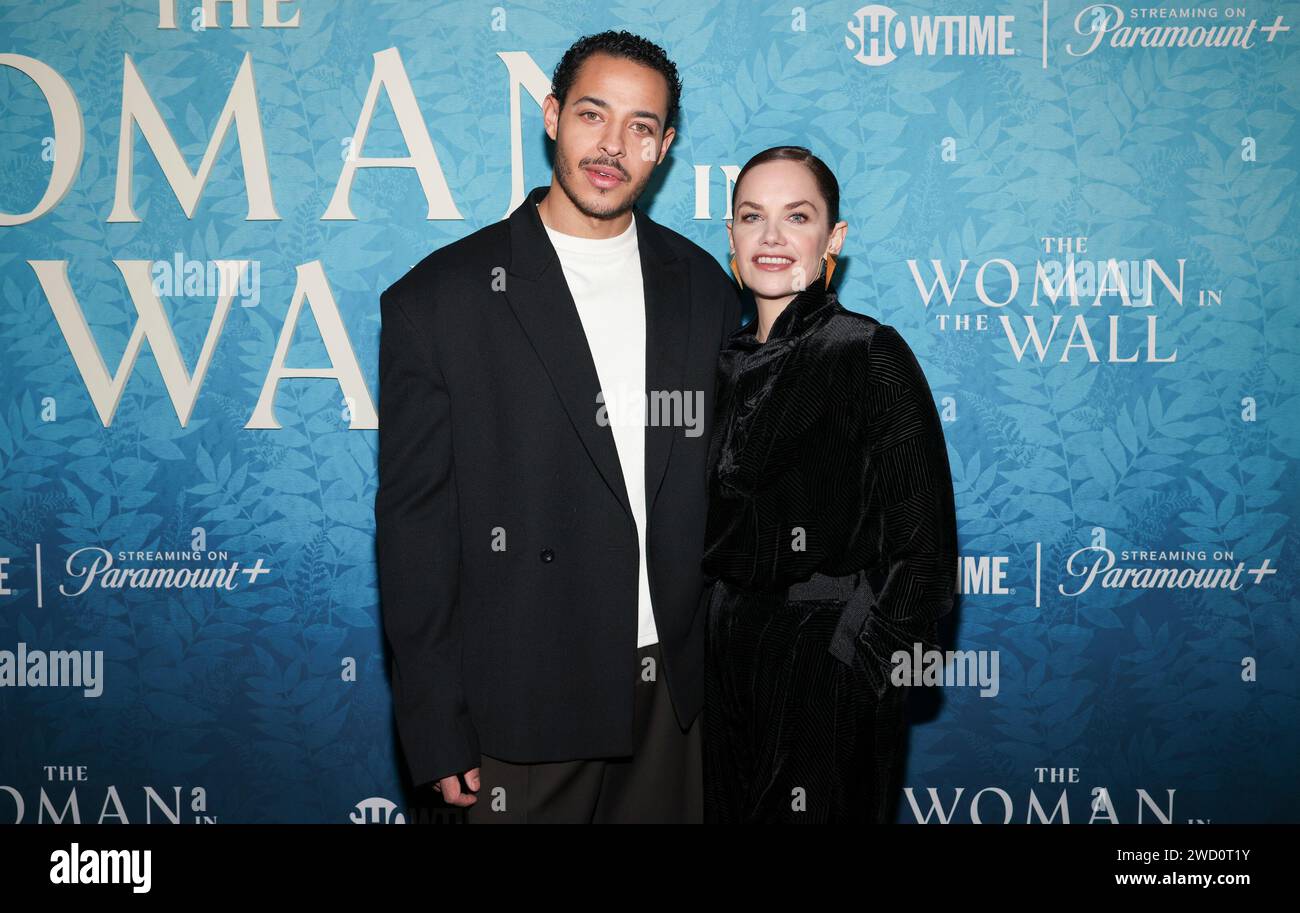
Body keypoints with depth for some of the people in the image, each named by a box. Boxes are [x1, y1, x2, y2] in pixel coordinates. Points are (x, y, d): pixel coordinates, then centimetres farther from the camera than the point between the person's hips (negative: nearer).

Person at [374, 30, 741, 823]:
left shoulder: (703, 289, 4)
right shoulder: (438, 301, -8)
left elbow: (720, 483, 10)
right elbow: (414, 527, -7)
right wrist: (438, 735, -8)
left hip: (677, 688, 4)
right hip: (526, 704, -3)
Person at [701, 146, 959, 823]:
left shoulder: (871, 356, -12)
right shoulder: (726, 362, 7)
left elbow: (923, 549, -13)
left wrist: (868, 670, -14)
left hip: (829, 665, -6)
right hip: (725, 653, 6)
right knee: (727, 812, 17)